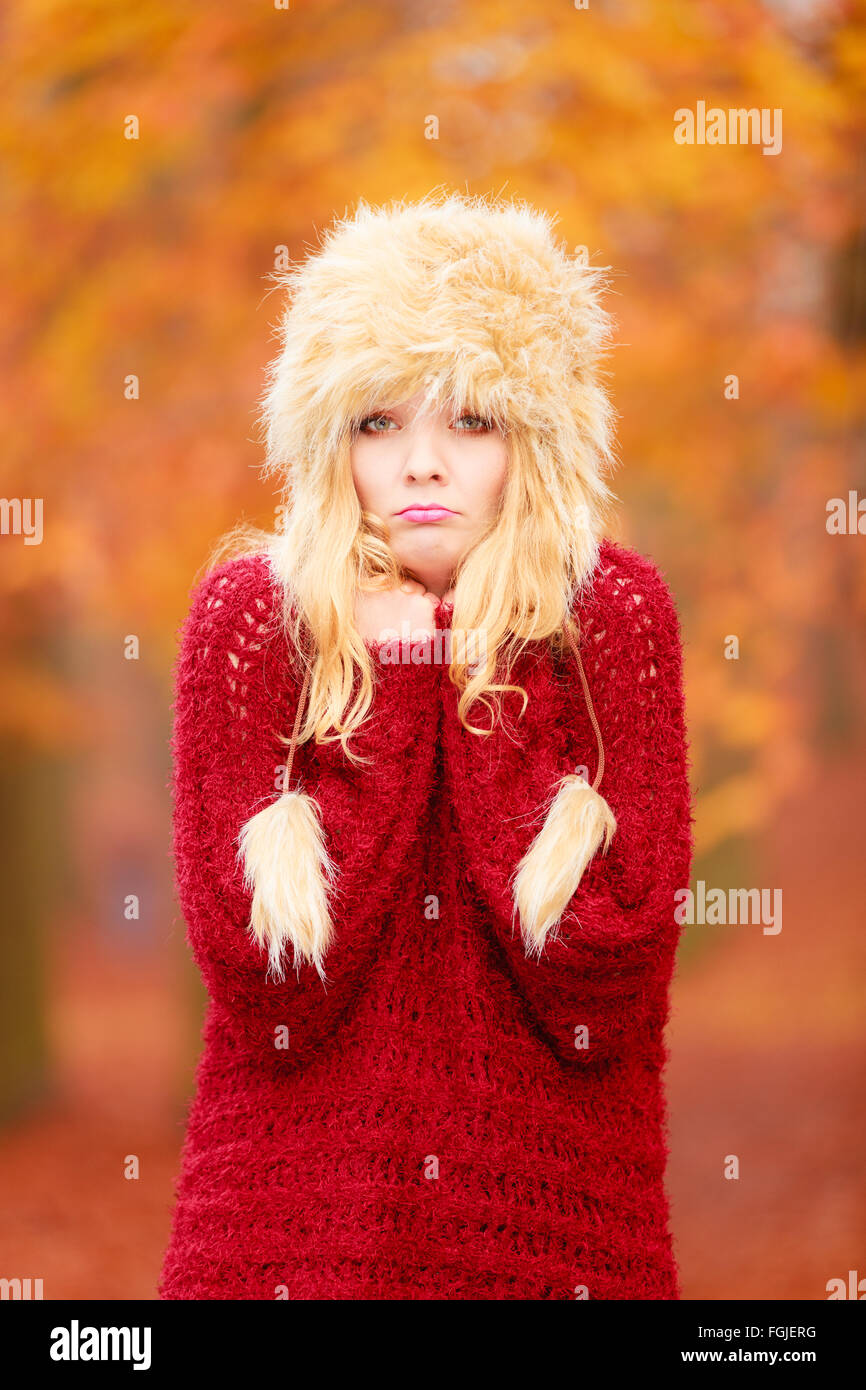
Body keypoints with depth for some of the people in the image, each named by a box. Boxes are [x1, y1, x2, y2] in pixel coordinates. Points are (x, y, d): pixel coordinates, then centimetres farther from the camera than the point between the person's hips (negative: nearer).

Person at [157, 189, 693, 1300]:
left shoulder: (615, 616, -5)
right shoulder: (246, 616, -6)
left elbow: (605, 992, -15)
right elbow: (268, 991, -15)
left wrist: (490, 677, -15)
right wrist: (393, 681, -15)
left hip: (557, 1222, 0)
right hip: (295, 1227, 0)